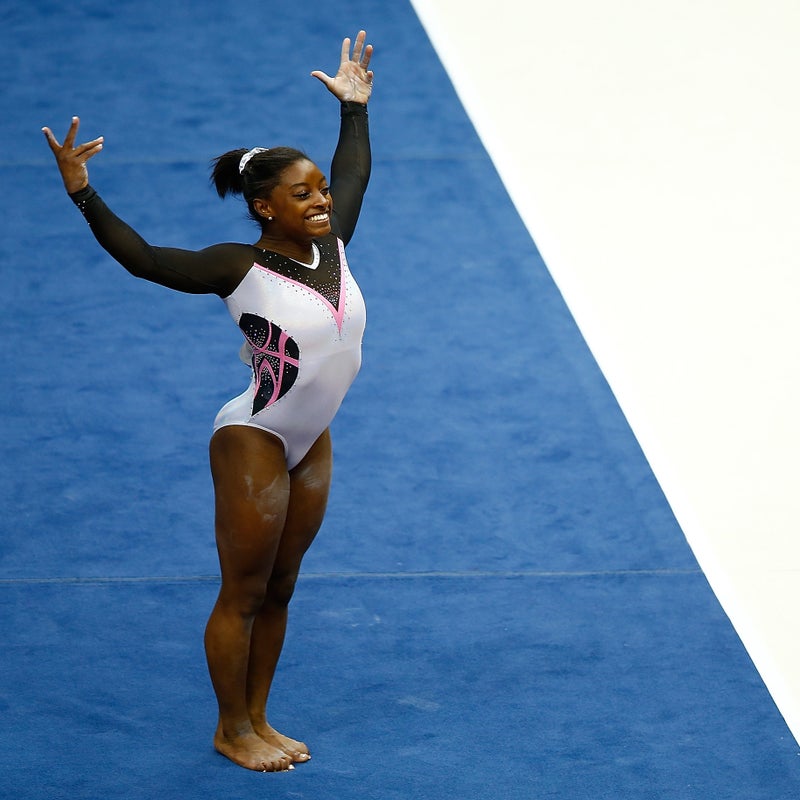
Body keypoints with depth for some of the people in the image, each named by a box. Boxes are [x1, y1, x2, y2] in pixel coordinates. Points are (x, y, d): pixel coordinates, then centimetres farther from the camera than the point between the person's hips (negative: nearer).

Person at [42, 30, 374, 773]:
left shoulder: (329, 247, -2)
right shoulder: (242, 269, -20)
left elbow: (355, 174, 17)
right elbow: (142, 257, -25)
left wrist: (353, 106, 25)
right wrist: (82, 193, -30)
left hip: (310, 445, 7)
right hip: (253, 443, -7)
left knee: (278, 590, 17)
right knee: (243, 594, 5)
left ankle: (257, 720, 29)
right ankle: (233, 731, 18)